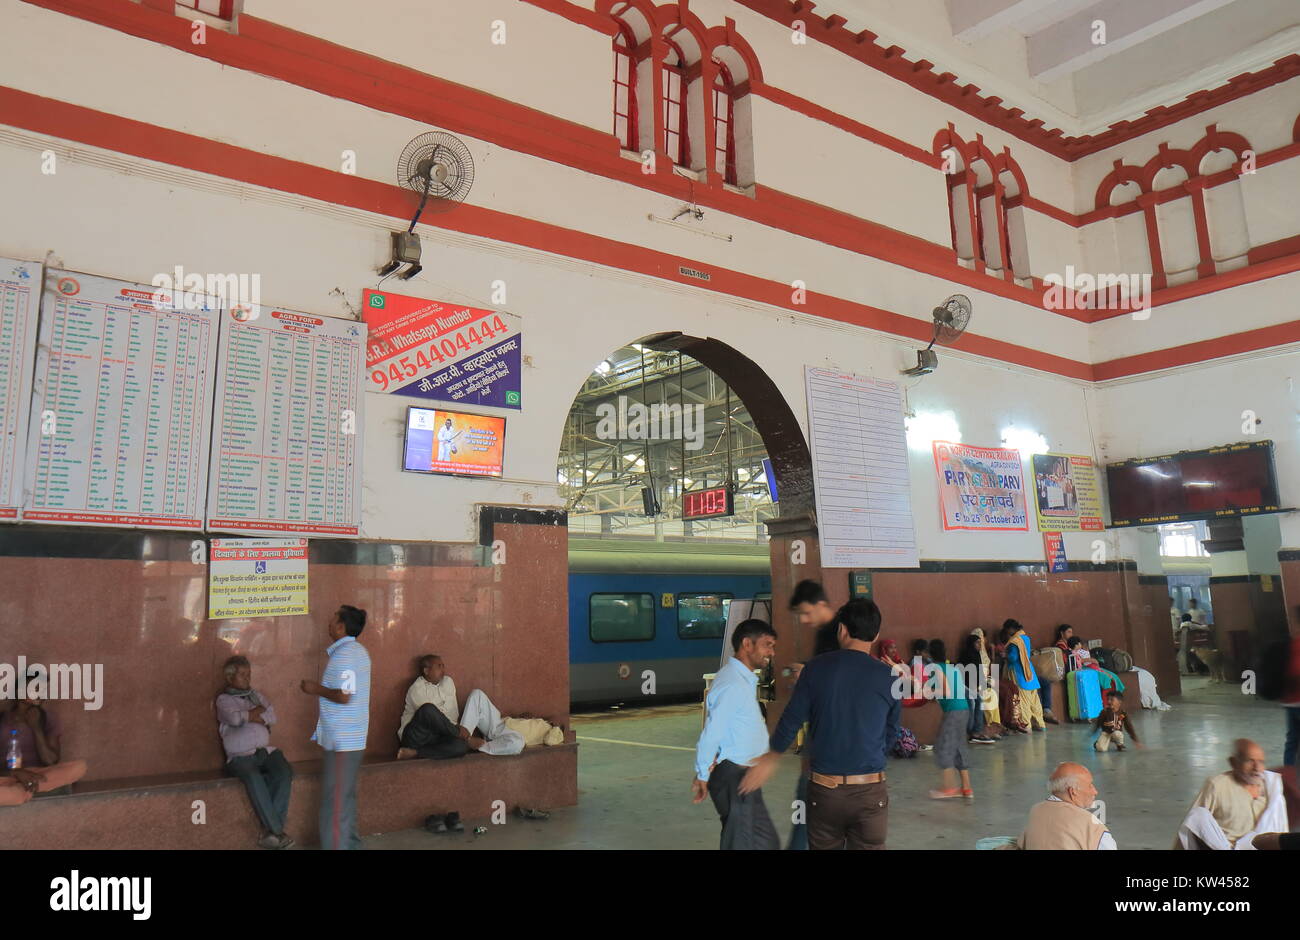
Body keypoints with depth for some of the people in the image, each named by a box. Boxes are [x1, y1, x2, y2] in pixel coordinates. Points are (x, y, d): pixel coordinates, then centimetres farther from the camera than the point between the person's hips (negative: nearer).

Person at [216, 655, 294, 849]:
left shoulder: (257, 695, 21)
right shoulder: (224, 699, 8)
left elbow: (272, 716, 4)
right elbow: (235, 718, -13)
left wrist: (249, 716, -4)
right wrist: (259, 710, 1)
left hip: (266, 750, 4)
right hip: (240, 756, -4)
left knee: (284, 773, -27)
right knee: (254, 777, -35)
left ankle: (270, 830, -25)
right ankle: (276, 830, -30)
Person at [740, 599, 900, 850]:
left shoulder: (817, 668, -5)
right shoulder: (888, 678, -4)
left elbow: (792, 719, 0)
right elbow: (891, 734, 6)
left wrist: (769, 759, 16)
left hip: (824, 789, 1)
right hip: (870, 791, -1)